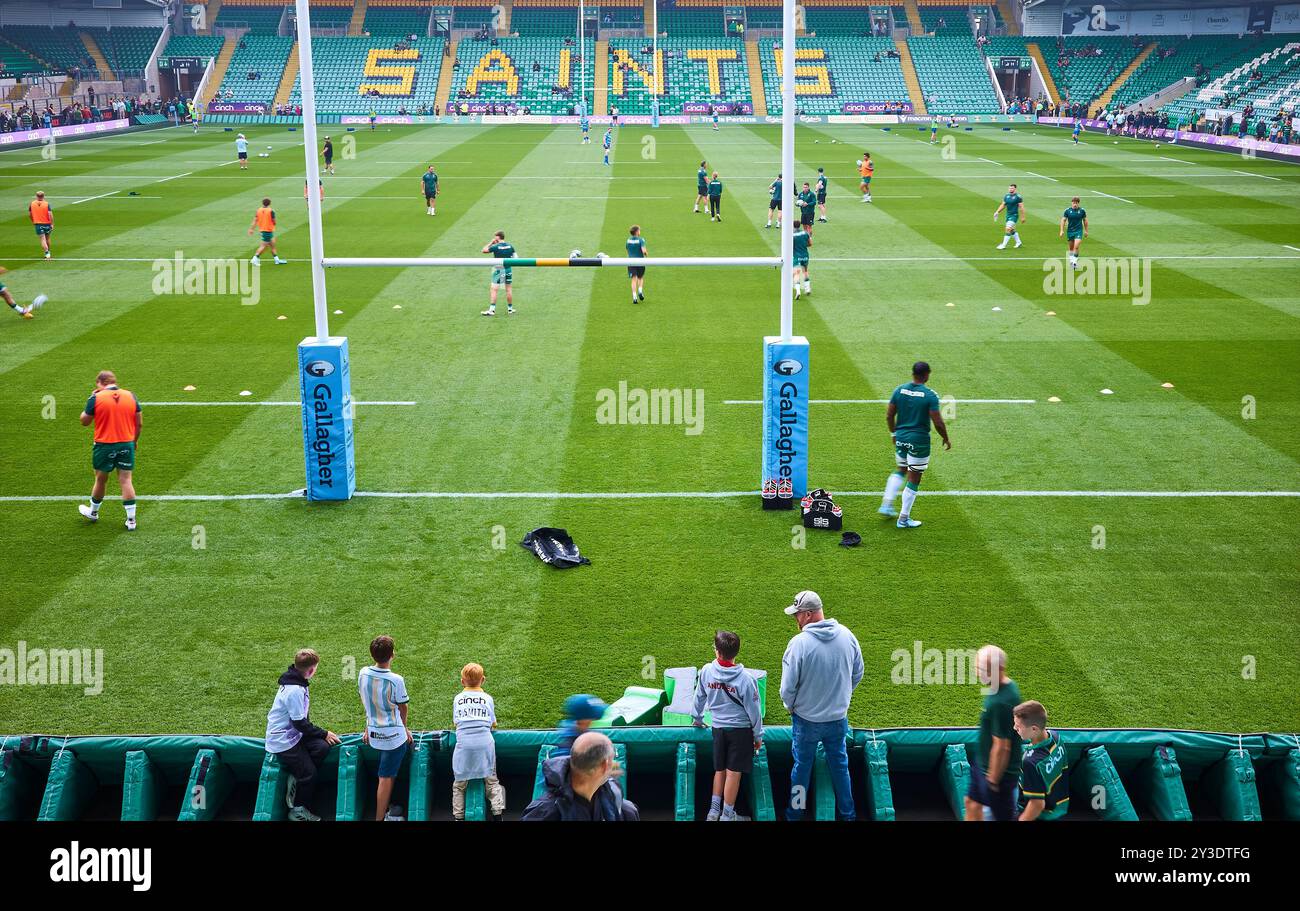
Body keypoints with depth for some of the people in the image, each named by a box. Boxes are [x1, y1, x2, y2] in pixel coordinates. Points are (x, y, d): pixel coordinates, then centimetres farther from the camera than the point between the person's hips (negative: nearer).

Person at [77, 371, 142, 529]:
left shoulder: (96, 398, -9)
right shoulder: (131, 396, 0)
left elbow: (84, 421, 2)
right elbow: (139, 423, 3)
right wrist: (134, 441, 17)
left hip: (104, 445, -2)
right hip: (126, 444, 2)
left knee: (101, 480, 15)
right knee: (126, 480, 4)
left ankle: (93, 512, 36)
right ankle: (131, 520, 2)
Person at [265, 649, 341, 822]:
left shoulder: (295, 682, 4)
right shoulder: (295, 690, -26)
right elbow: (300, 723, -21)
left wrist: (321, 733, 9)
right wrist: (324, 734, -11)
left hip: (291, 733, 8)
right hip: (283, 741, -8)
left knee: (323, 747, -10)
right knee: (309, 773, -3)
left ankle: (296, 780, 4)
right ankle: (298, 811, 17)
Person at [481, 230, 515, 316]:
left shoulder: (495, 247, -12)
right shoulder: (510, 246, 0)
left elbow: (484, 250, -2)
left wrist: (491, 242, 5)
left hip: (498, 270, -4)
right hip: (508, 269, 4)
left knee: (494, 290, -3)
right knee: (509, 289, 12)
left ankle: (492, 310, -8)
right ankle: (510, 309, 19)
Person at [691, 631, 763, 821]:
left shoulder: (706, 671, -9)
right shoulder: (744, 679, -18)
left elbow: (699, 697, 7)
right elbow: (753, 710, -10)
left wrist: (697, 718, 25)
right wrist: (758, 735, 3)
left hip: (718, 727, 4)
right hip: (740, 729, -4)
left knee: (719, 770, 18)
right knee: (733, 772, 4)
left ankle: (714, 810, 22)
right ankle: (728, 815, 11)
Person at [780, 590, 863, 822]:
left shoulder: (799, 643, -24)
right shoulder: (847, 636, -9)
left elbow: (788, 685, -18)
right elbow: (857, 675, 4)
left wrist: (790, 706, 2)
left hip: (806, 719, -4)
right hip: (838, 717, 4)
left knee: (802, 766, 15)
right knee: (839, 764, 20)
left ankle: (795, 813, 31)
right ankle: (847, 813, 32)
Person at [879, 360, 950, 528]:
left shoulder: (899, 390, -2)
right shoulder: (930, 395, -15)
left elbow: (889, 415, 3)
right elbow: (938, 423, -14)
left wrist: (894, 433, 18)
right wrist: (946, 439, 3)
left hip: (900, 437, 5)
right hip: (919, 440, -5)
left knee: (901, 471, 27)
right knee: (914, 479, 6)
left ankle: (886, 504, 16)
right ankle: (903, 519, 11)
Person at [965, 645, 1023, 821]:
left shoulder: (1001, 703, -33)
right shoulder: (1009, 685, -1)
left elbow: (1001, 747, -29)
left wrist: (993, 781, -20)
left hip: (998, 770, -10)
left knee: (1004, 817, 7)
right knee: (972, 804, 23)